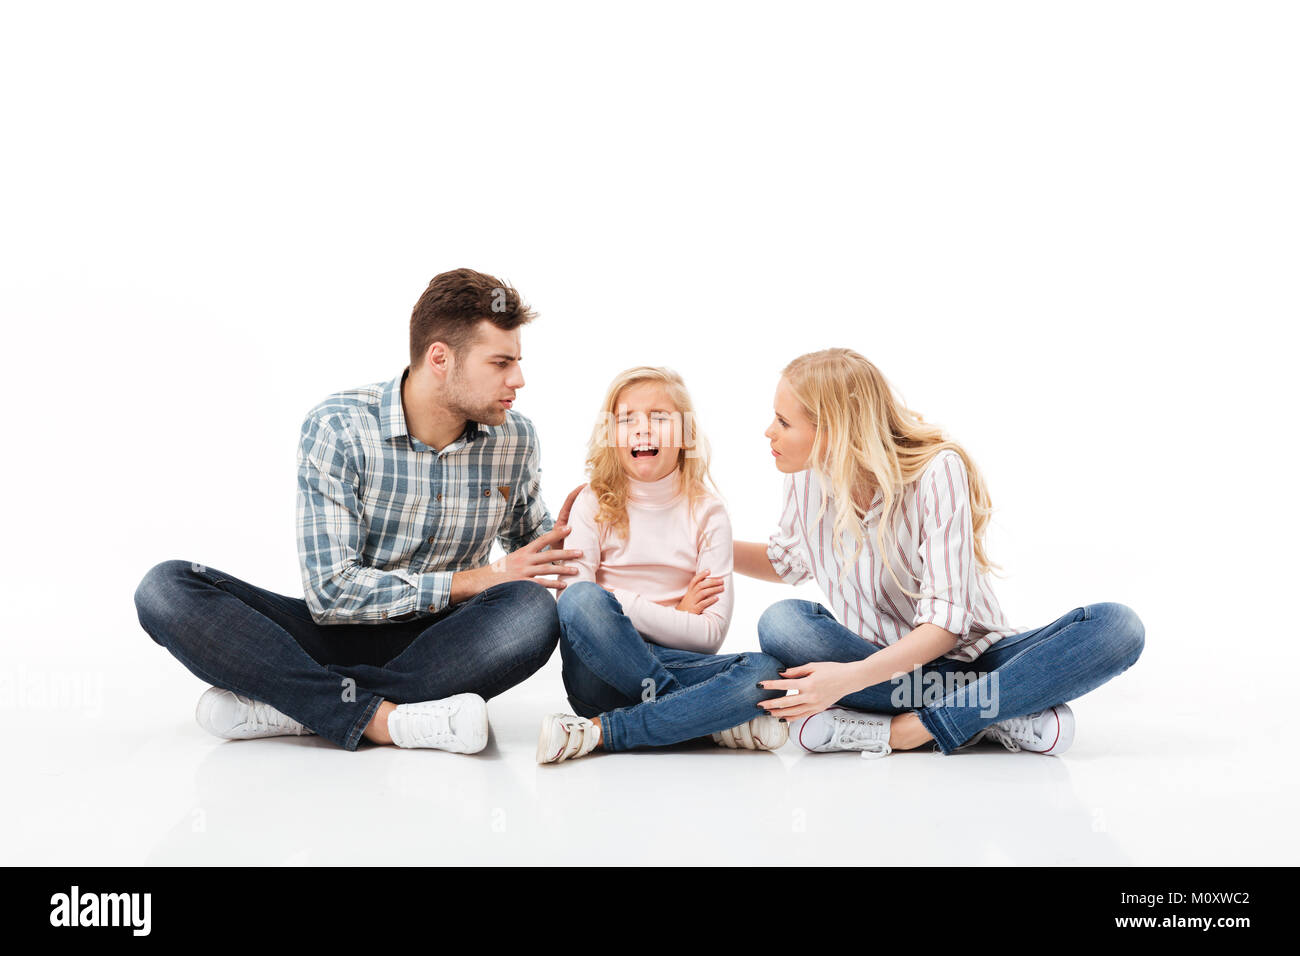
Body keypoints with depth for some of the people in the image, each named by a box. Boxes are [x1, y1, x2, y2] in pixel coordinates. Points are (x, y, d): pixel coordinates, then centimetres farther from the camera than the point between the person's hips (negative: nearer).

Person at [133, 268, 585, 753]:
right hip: (338, 635, -1)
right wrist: (476, 579, -19)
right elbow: (332, 591, -20)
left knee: (531, 612, -33)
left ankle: (282, 705, -26)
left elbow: (530, 538, 19)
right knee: (167, 589, -23)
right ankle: (380, 718, -35)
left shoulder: (514, 438, -2)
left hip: (440, 644, 2)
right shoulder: (338, 427, -13)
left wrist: (559, 547, -6)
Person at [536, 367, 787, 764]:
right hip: (604, 672, -1)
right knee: (581, 598, -33)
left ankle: (598, 731, -26)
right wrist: (675, 614, -9)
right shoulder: (594, 504, 4)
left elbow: (711, 634, -3)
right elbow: (572, 601, -11)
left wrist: (627, 606, -10)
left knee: (768, 672, -27)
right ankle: (712, 721, -21)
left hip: (674, 665, 1)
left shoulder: (708, 513, 5)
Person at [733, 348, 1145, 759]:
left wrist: (850, 677, -37)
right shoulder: (805, 477, -6)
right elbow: (788, 561, 18)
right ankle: (996, 717, -29)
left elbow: (946, 620, -25)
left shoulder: (937, 471, -20)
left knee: (1118, 627, -28)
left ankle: (907, 729, -35)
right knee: (781, 621, -30)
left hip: (968, 654, -2)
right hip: (879, 664, 3)